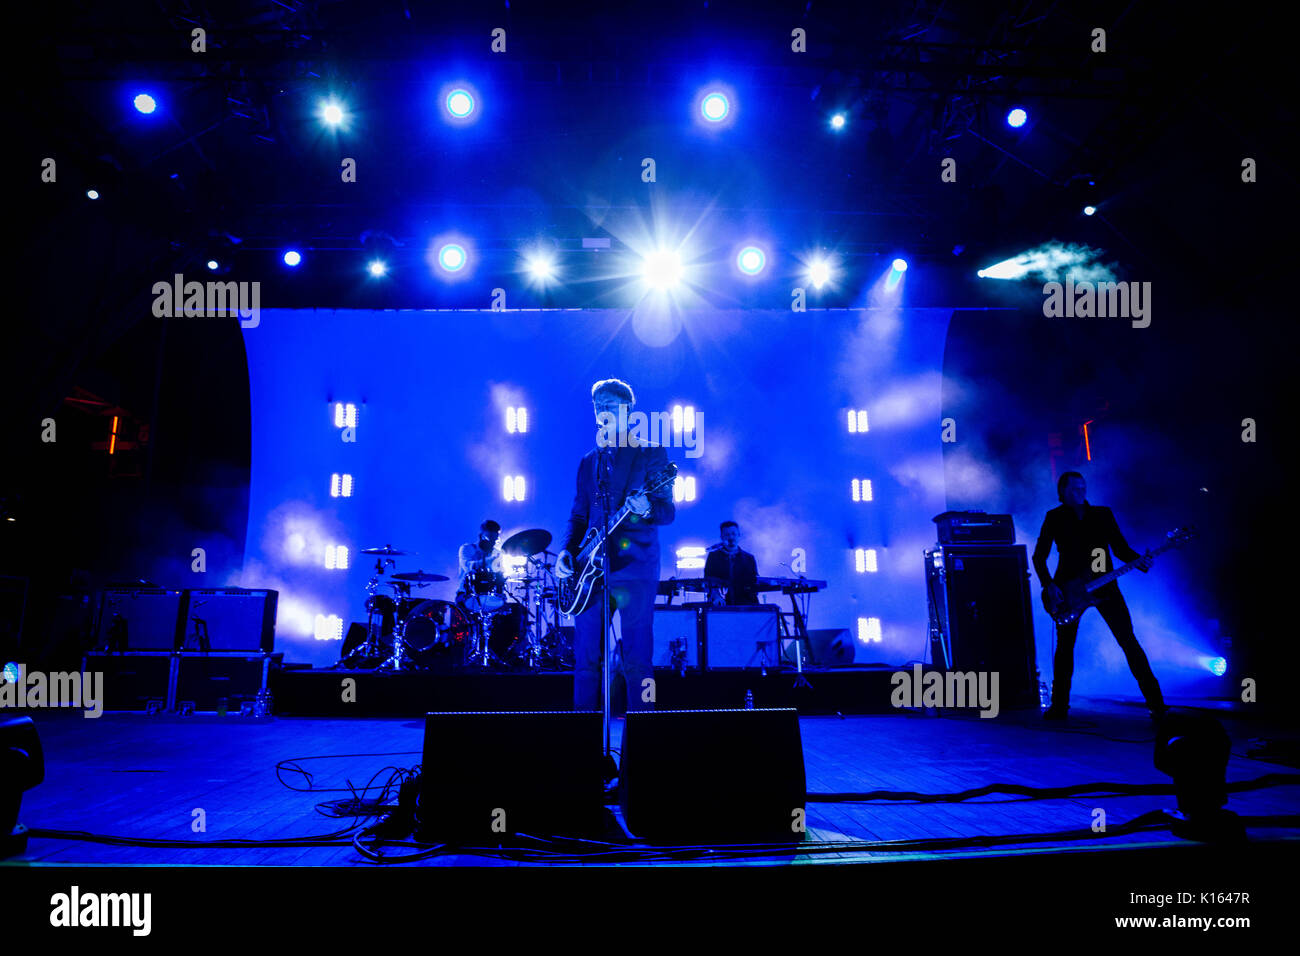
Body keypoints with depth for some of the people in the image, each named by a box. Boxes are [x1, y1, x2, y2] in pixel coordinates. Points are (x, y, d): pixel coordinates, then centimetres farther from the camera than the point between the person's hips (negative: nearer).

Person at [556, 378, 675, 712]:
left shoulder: (651, 453, 3)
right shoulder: (588, 462, 18)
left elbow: (668, 512, -4)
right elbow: (578, 516, 19)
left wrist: (647, 509, -26)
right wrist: (567, 551, 2)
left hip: (636, 569, -4)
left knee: (636, 661, -4)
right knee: (586, 659, 5)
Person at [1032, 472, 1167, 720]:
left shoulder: (1103, 514, 8)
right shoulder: (1055, 518, 3)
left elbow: (1121, 548, 6)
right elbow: (1039, 556, 2)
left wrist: (1138, 561, -15)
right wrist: (1049, 585, -11)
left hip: (1104, 585, 1)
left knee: (1128, 641, -4)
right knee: (1064, 646, 1)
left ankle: (1156, 702, 2)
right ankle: (1059, 706, 11)